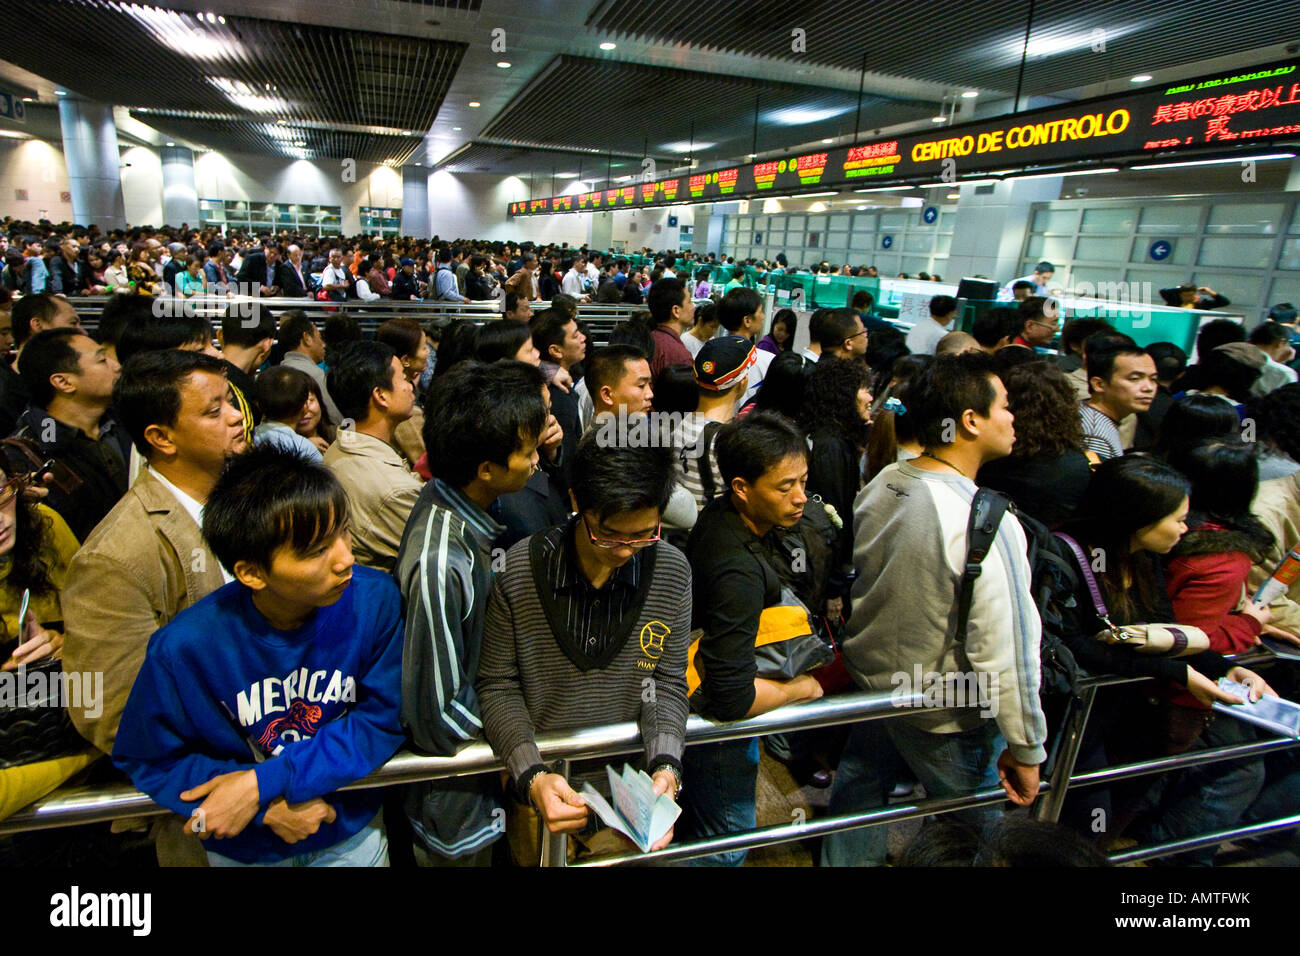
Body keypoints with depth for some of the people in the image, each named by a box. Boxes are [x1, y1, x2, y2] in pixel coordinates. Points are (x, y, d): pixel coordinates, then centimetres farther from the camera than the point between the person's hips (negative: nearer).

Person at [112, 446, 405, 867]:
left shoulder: (375, 599, -25)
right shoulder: (185, 647, -25)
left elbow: (381, 721, -19)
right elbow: (146, 759, -11)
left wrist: (263, 782, -26)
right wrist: (267, 808, -22)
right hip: (246, 849, -1)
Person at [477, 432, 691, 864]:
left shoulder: (672, 573, -16)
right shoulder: (519, 571, -22)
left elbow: (668, 683, -6)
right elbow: (498, 685, -13)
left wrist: (666, 765, -21)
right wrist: (532, 776, -24)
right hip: (541, 791, -1)